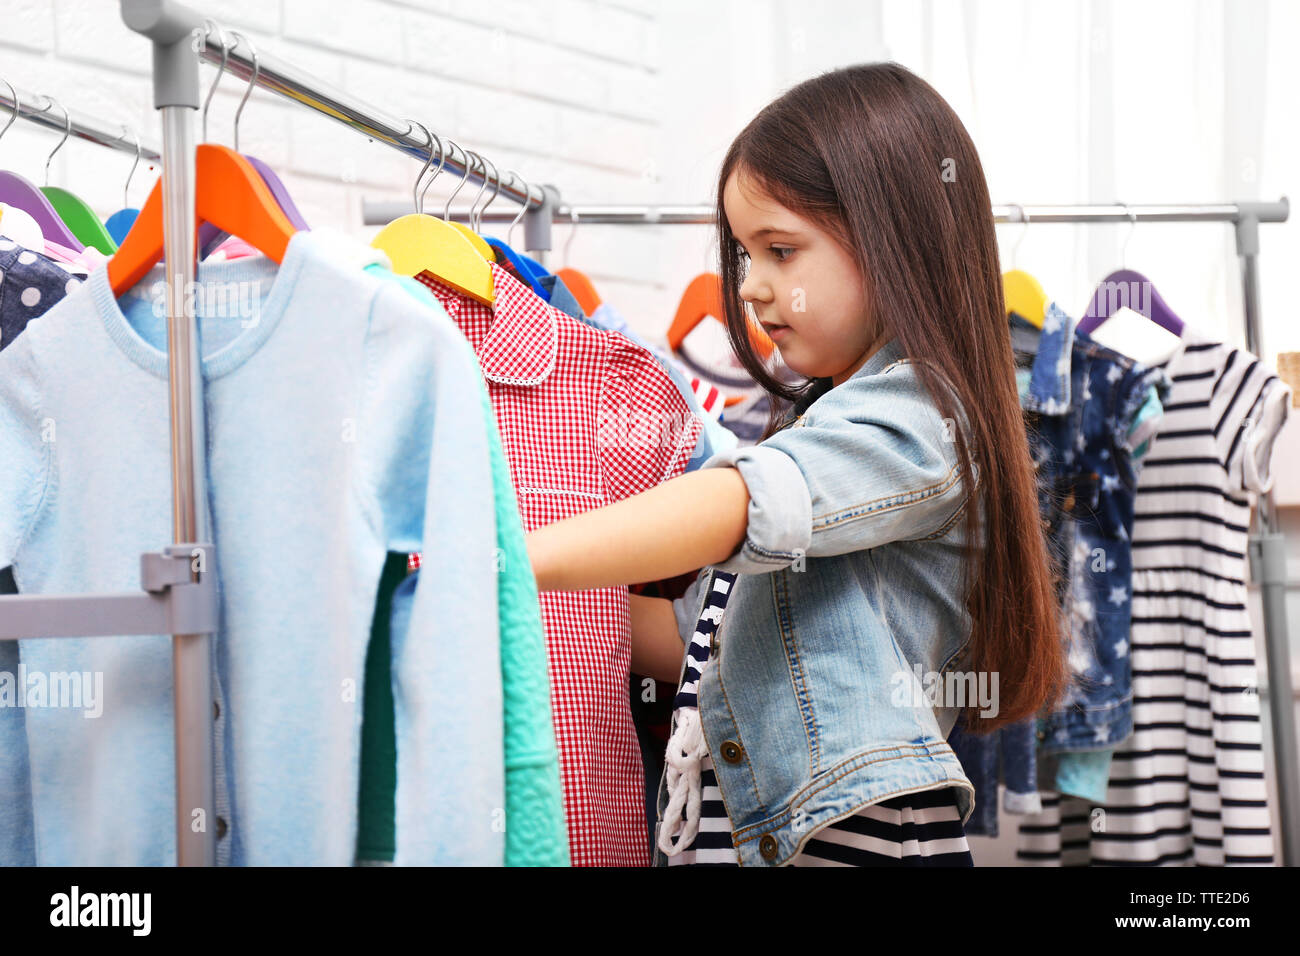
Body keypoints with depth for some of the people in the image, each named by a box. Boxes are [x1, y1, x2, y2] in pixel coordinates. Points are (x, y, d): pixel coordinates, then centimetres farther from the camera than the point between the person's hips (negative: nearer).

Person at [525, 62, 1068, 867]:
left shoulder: (915, 417, -13)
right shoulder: (807, 415, 15)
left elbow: (745, 505, -31)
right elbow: (698, 644, 18)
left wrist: (506, 565, -38)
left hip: (854, 840, -8)